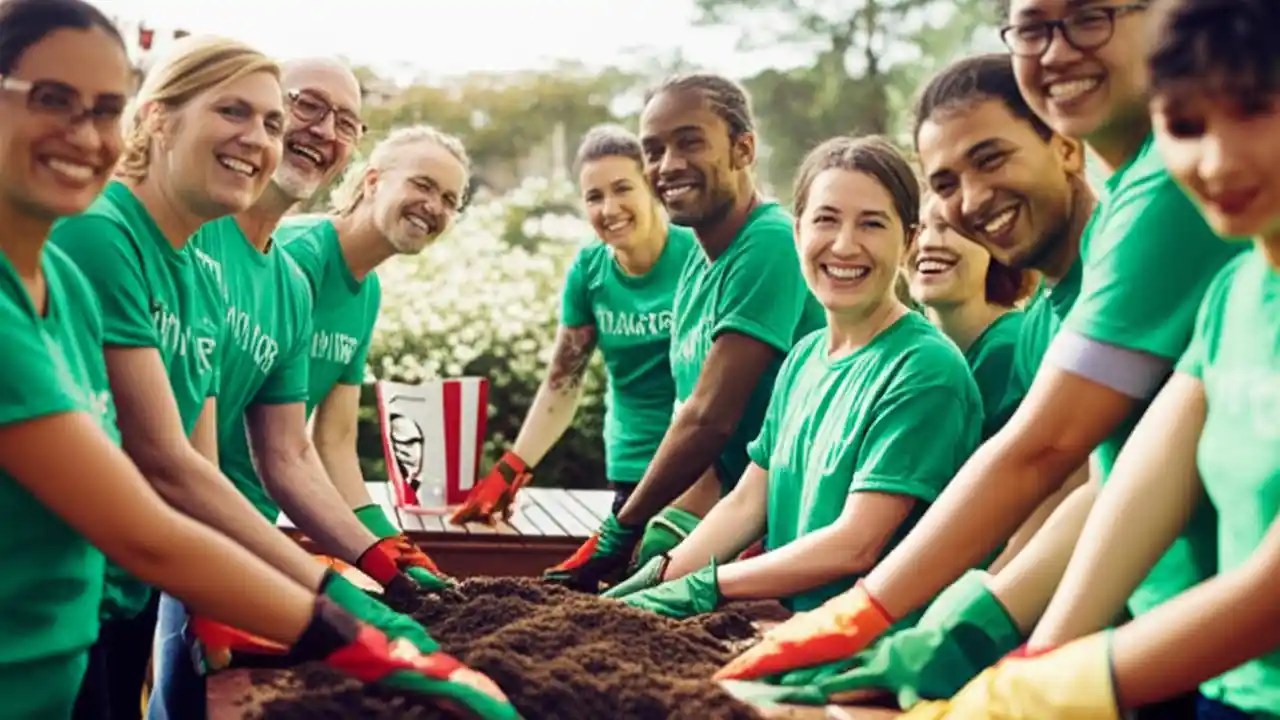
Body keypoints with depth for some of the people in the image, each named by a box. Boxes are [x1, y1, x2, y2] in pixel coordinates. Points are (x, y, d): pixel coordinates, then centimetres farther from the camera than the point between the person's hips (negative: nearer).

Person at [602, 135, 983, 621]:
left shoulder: (925, 370, -13)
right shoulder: (803, 359, 11)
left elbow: (856, 544, -18)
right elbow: (746, 503, 10)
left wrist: (703, 587, -15)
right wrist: (658, 579, -5)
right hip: (787, 621, 7)